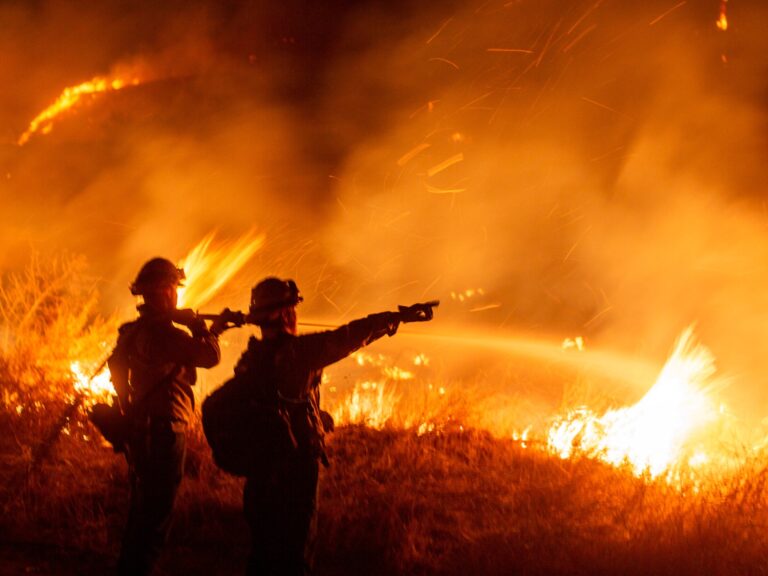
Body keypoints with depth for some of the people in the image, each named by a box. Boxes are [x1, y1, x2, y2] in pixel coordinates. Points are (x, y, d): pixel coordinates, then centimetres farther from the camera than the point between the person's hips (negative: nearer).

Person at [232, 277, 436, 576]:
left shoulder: (250, 358, 5)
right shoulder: (297, 350, -14)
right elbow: (350, 336, -17)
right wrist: (398, 317, -12)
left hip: (259, 463, 6)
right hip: (296, 461, -6)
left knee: (263, 543, 16)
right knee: (295, 551, 0)